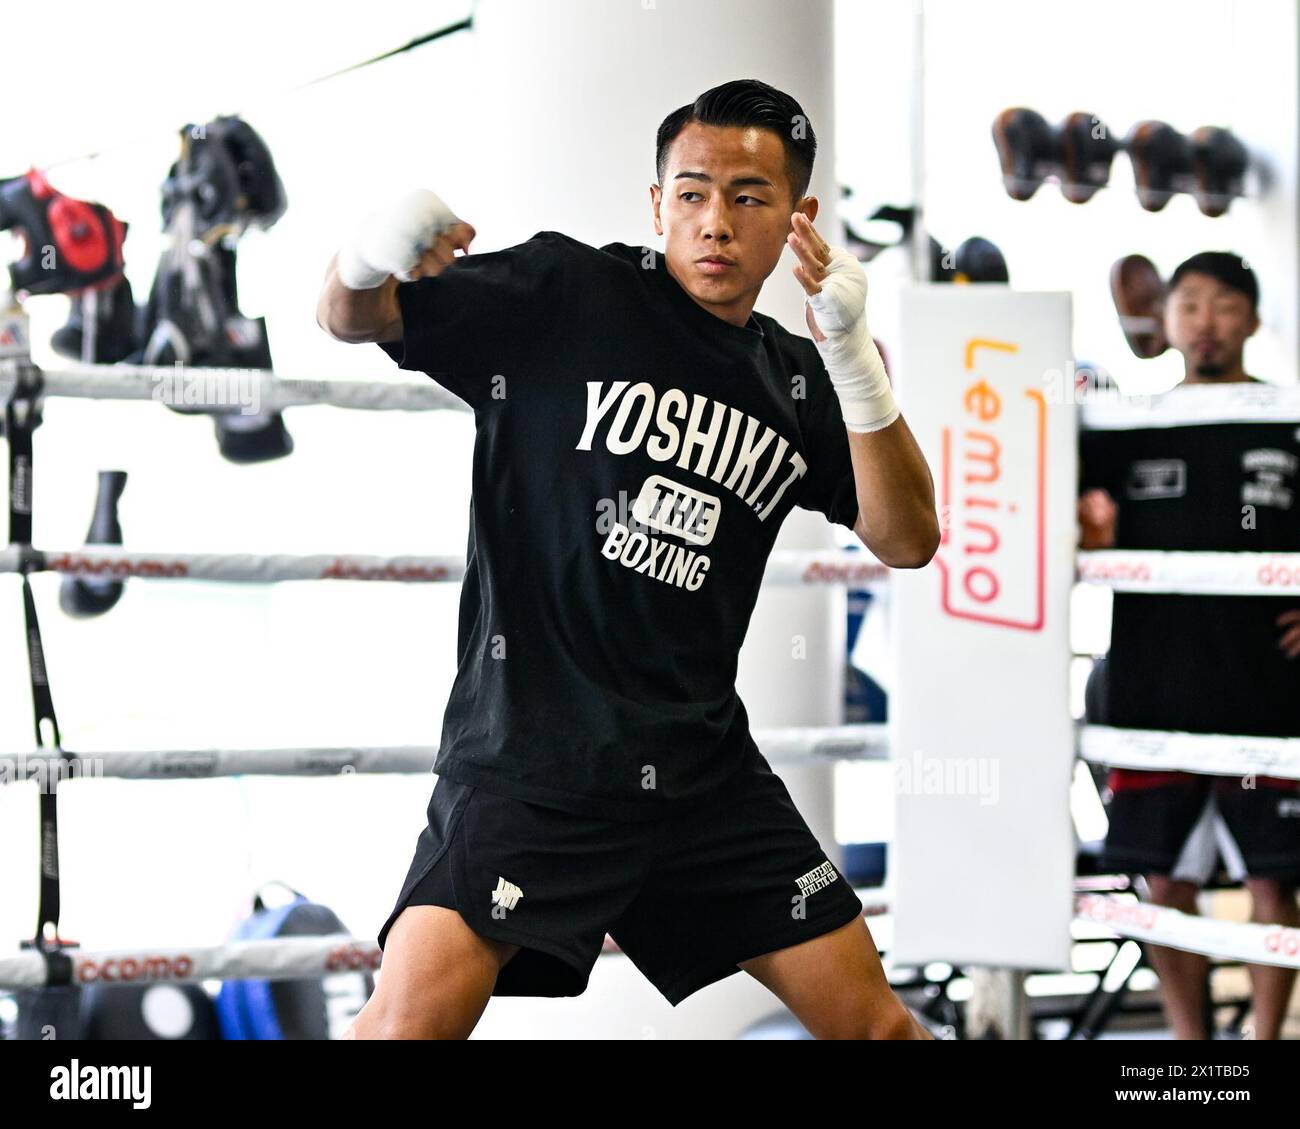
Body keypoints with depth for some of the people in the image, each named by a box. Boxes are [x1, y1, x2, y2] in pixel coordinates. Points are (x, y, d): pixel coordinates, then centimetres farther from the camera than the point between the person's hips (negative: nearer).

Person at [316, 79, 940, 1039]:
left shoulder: (798, 383, 11)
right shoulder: (564, 292, -3)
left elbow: (907, 540, 2)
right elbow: (353, 318, -8)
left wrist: (854, 358, -12)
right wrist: (368, 258, -33)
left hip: (701, 765, 5)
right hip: (530, 747, -5)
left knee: (875, 1026, 8)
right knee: (414, 1017, -24)